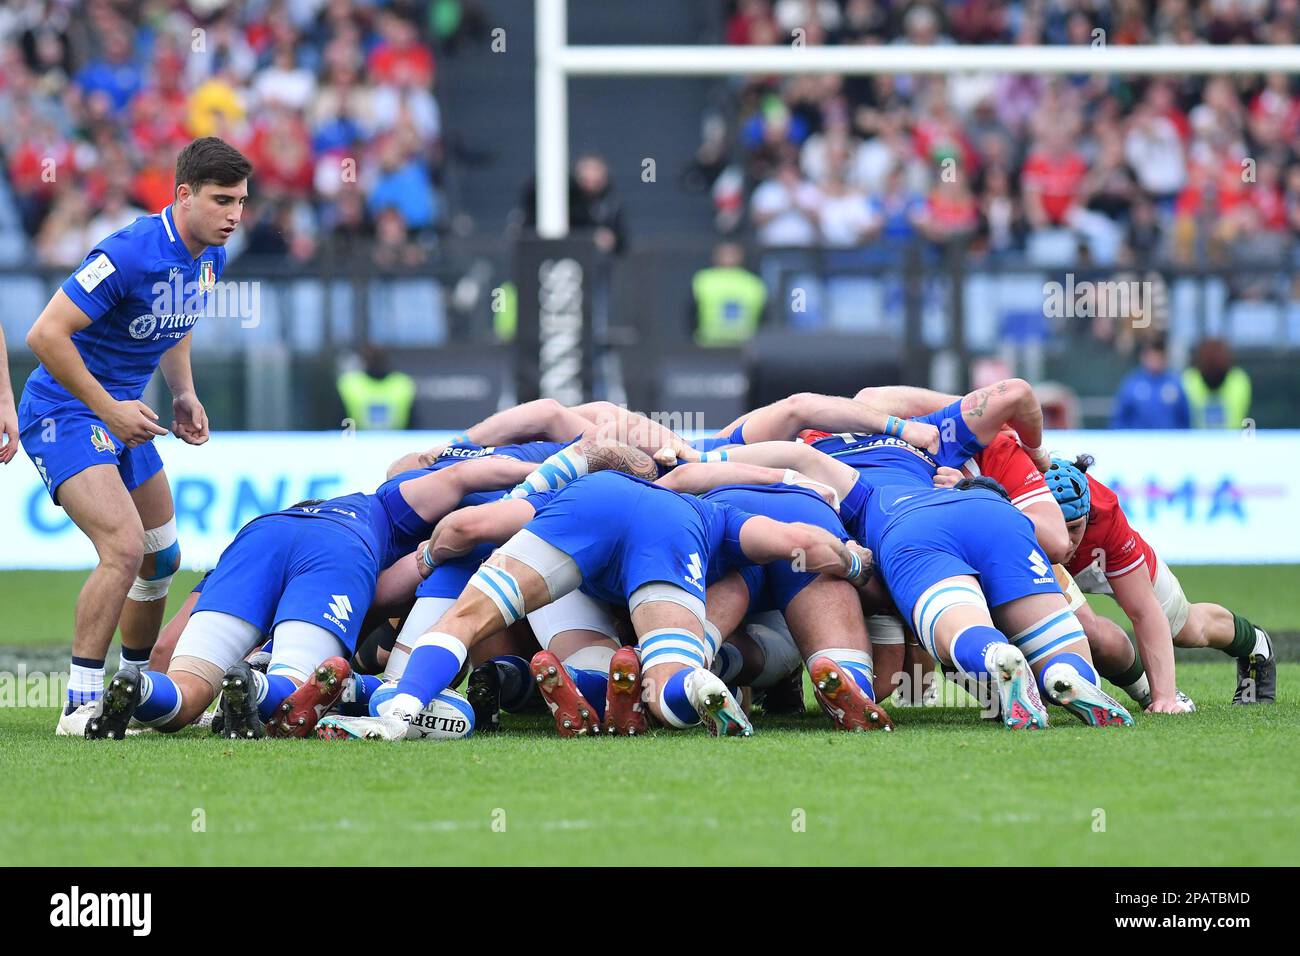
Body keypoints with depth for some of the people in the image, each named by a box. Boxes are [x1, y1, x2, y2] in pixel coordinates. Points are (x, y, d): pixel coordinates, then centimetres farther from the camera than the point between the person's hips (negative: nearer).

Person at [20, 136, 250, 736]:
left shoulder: (209, 257, 2)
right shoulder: (130, 254, -26)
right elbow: (45, 334, -27)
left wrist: (183, 393, 6)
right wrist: (108, 408, -24)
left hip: (121, 416, 9)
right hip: (64, 412, -9)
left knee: (162, 557, 13)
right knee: (125, 547, -23)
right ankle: (81, 705, -18)